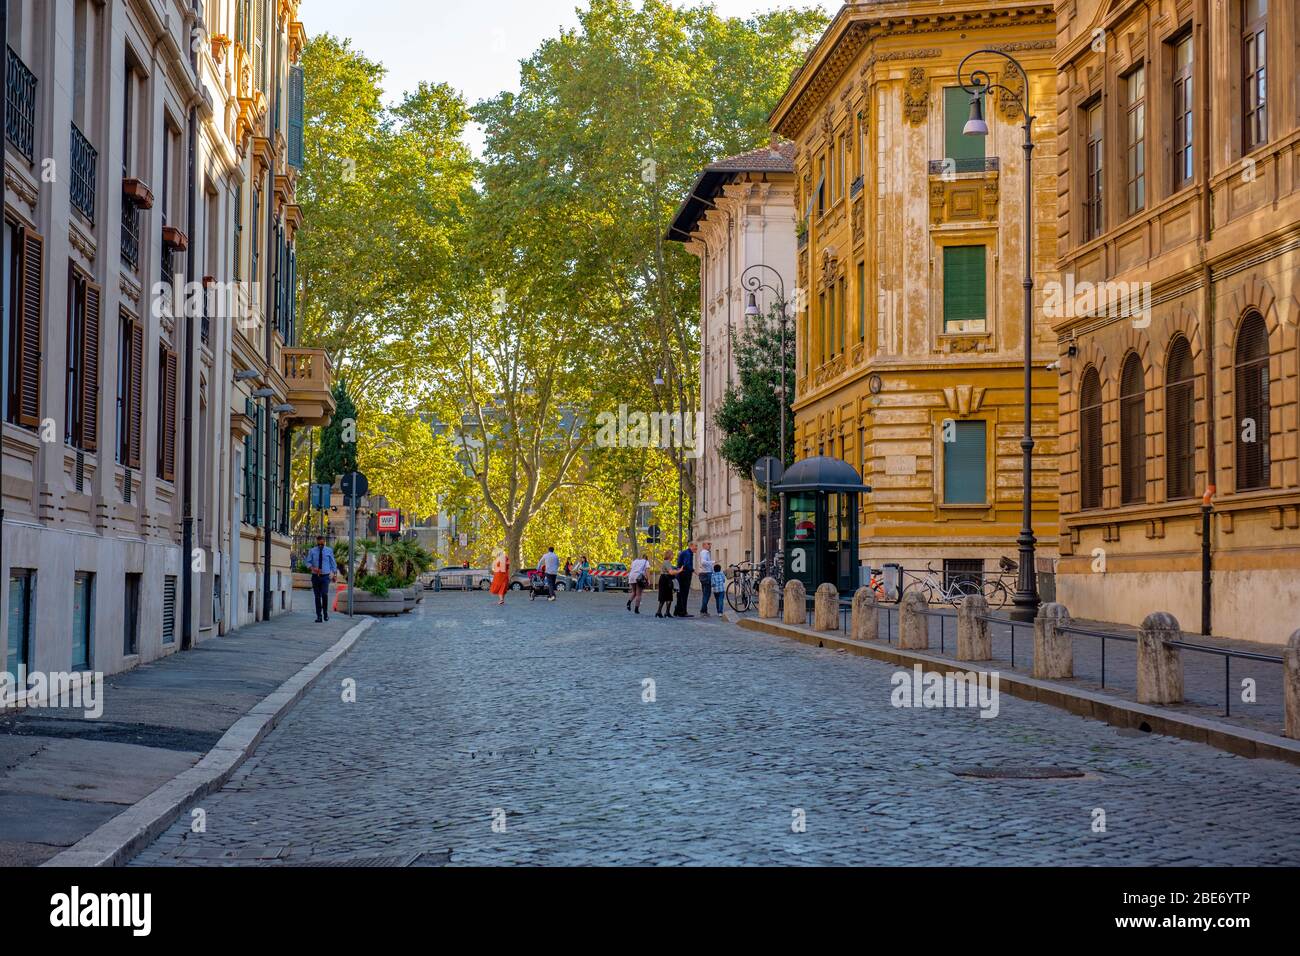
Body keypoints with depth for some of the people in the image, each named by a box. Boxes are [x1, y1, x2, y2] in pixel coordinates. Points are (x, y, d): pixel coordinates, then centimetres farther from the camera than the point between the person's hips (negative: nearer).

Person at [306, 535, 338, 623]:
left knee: (324, 594, -18)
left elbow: (333, 563, 11)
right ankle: (319, 616, 9)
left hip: (325, 576, -1)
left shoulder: (329, 550, 3)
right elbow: (308, 562, 3)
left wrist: (334, 574, 11)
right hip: (315, 576, 1)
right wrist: (312, 568, -17)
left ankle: (325, 613, 1)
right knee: (317, 596, 3)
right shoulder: (312, 551, 3)